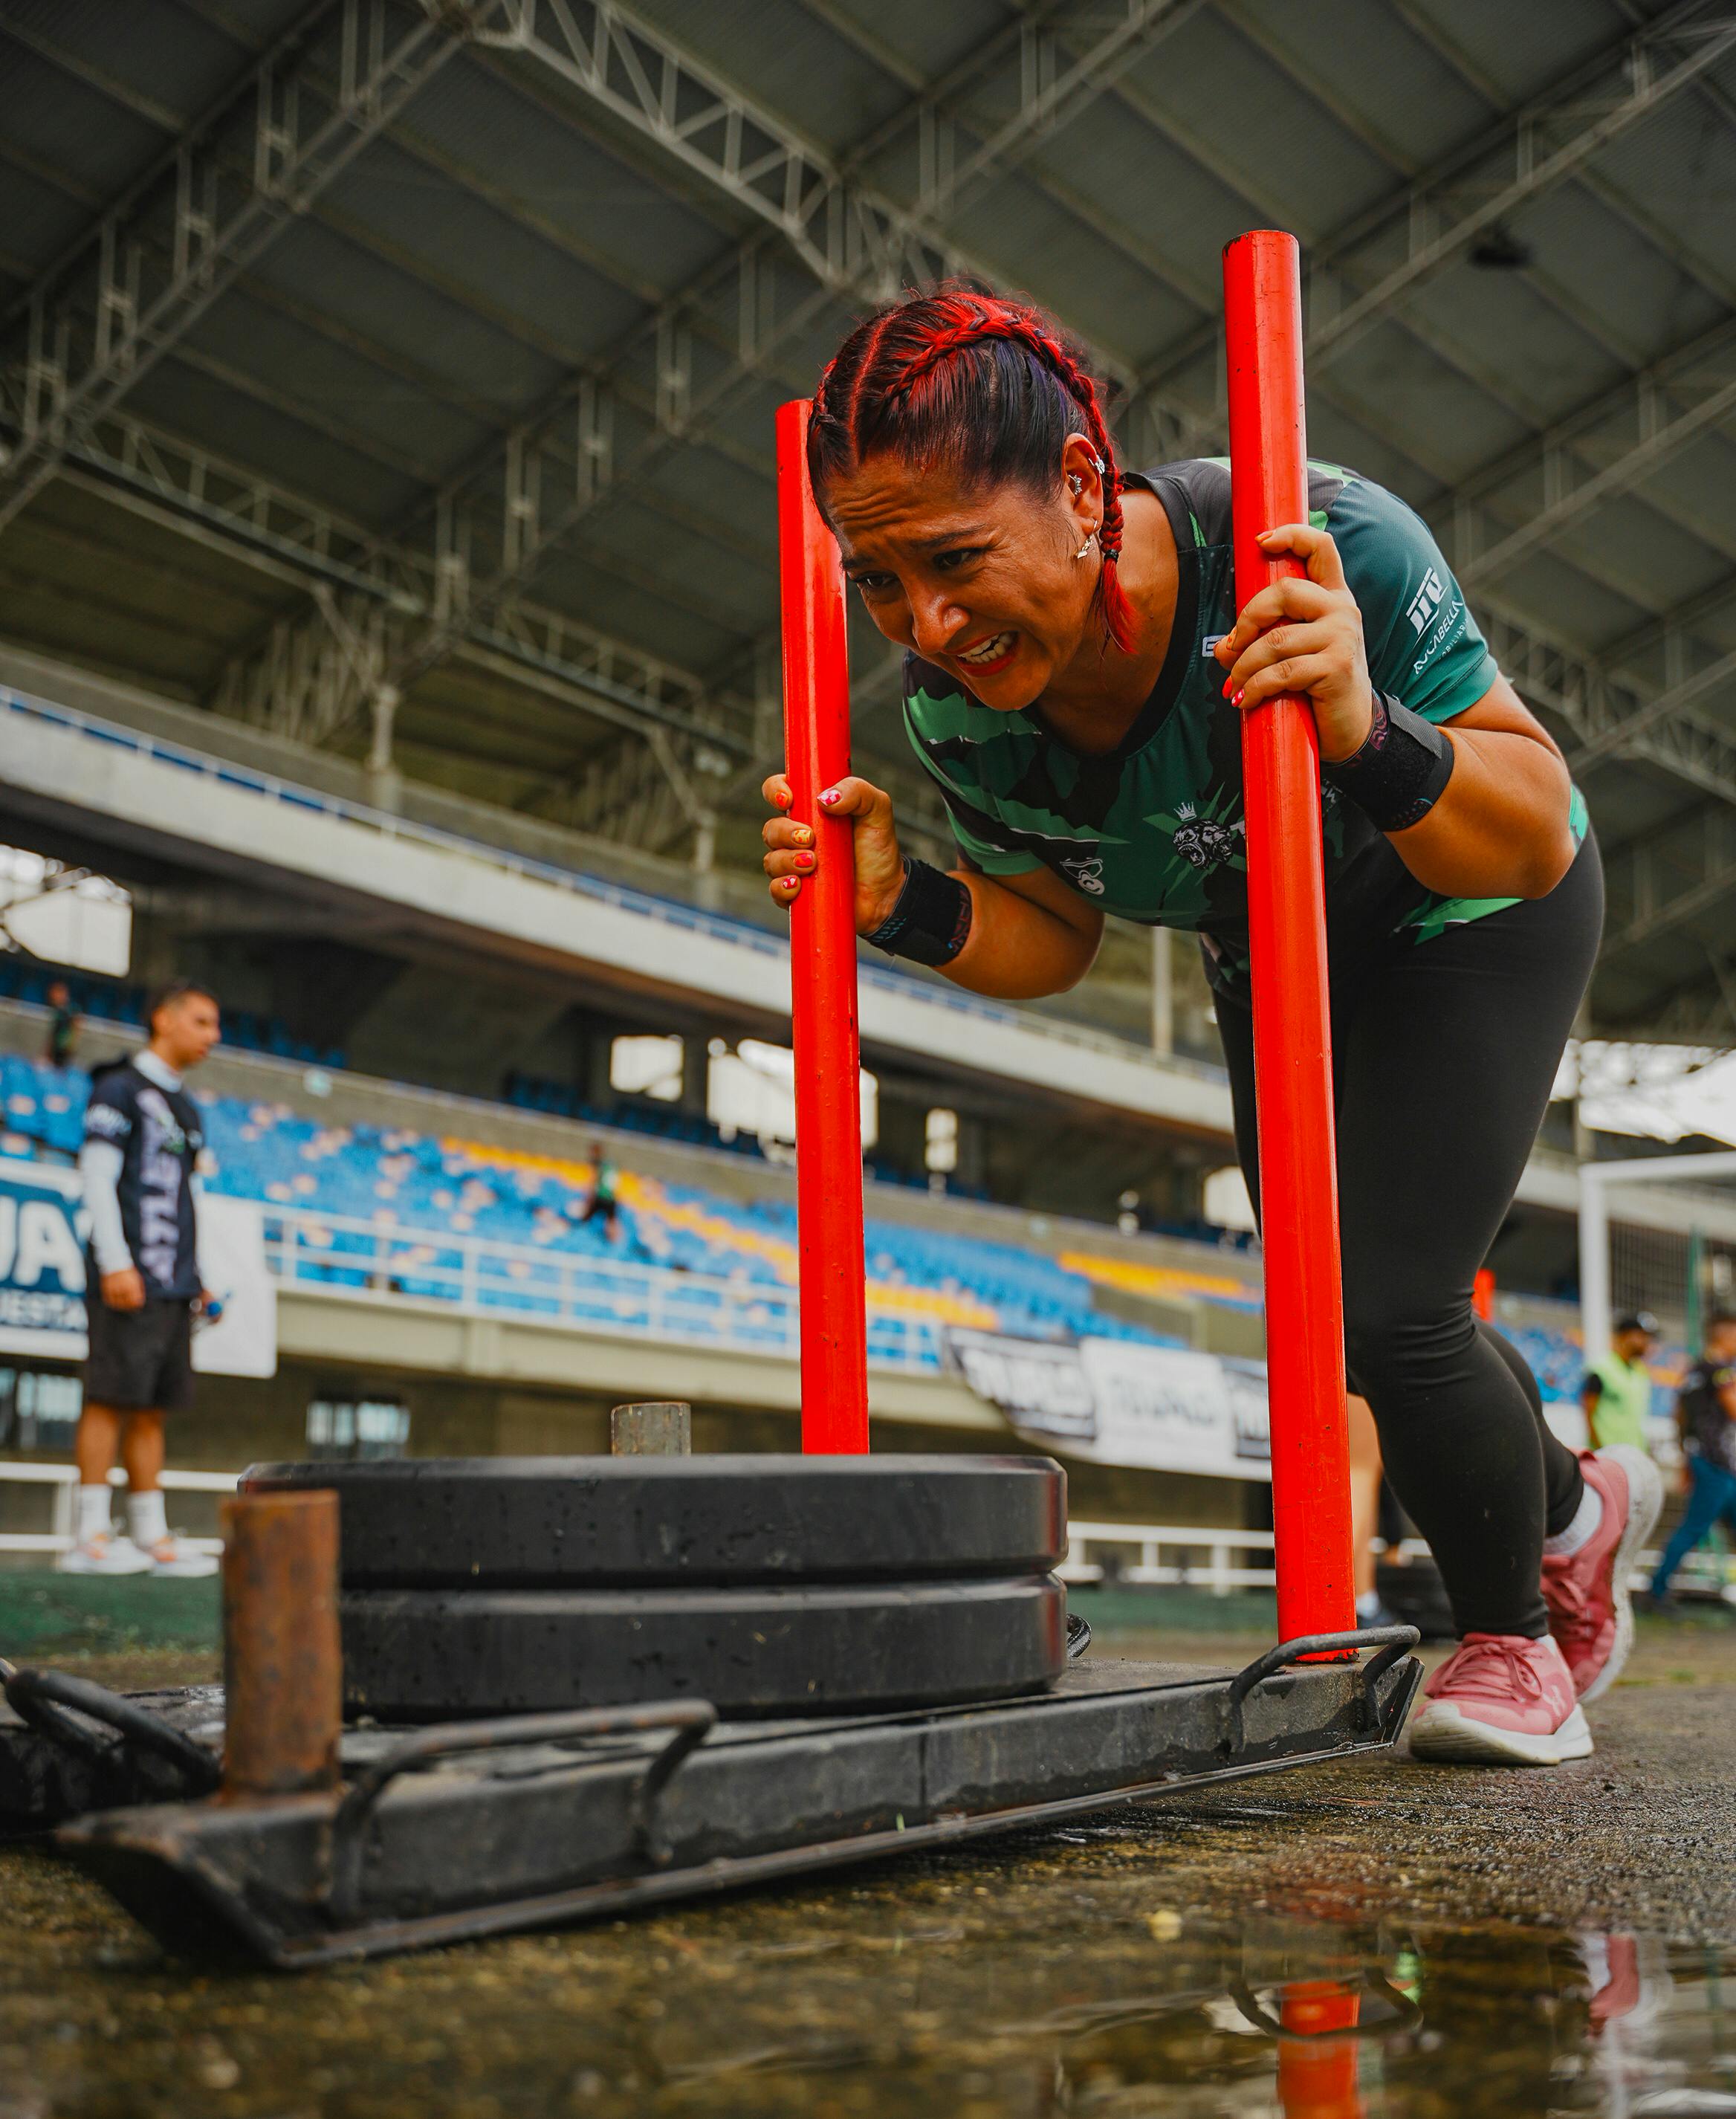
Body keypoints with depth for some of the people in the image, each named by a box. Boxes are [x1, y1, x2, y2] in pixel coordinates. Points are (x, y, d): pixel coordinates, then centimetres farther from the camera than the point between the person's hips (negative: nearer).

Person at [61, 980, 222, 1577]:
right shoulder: (119, 1088, -1)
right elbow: (97, 1176, -9)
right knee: (113, 1397, -10)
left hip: (173, 1282, 8)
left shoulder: (184, 1109, 23)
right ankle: (90, 1536, -10)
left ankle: (151, 1535, 8)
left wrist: (198, 1279, 17)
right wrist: (115, 1263, -18)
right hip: (128, 1278, -8)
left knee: (154, 1406, 7)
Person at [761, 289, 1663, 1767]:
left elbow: (1533, 840, -33)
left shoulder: (1326, 547, -39)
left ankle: (1511, 1635, 14)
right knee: (1338, 1317, 15)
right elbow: (1051, 941, -7)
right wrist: (907, 908, -27)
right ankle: (1578, 1500, 47)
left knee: (1387, 1311, -17)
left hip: (1474, 927, -5)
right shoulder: (956, 708, -23)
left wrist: (1372, 737, -52)